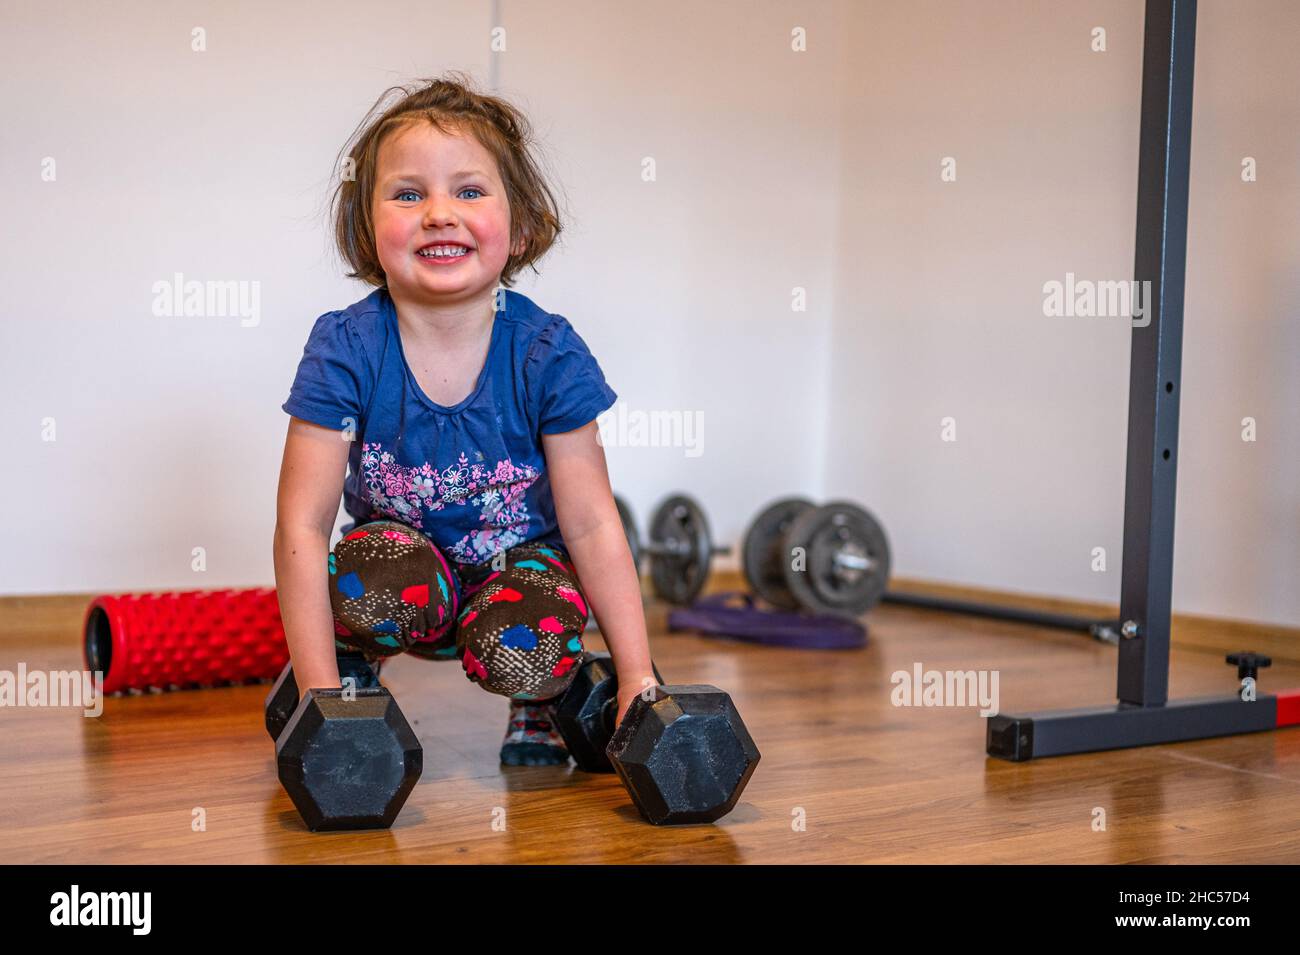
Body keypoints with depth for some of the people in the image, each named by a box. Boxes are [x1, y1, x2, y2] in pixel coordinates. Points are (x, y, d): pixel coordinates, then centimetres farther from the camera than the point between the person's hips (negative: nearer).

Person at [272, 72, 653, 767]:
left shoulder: (547, 353, -18)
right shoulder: (344, 350, -19)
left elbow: (591, 524, -14)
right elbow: (302, 523, -20)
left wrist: (639, 679, -17)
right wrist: (322, 696, -26)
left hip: (518, 562, 0)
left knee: (516, 651, -32)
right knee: (391, 580, -34)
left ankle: (540, 703, 6)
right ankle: (353, 667, 1)